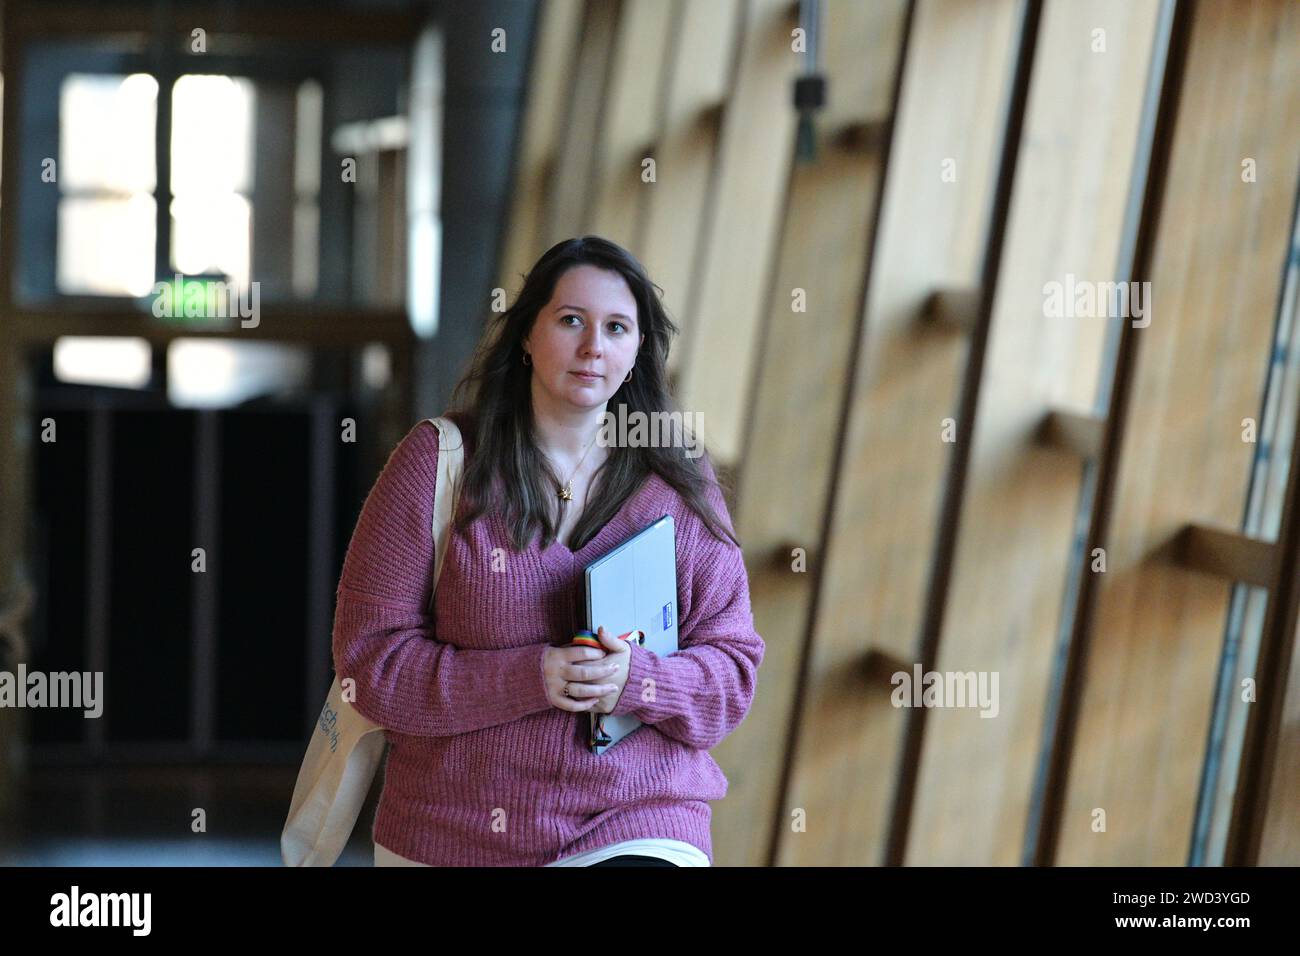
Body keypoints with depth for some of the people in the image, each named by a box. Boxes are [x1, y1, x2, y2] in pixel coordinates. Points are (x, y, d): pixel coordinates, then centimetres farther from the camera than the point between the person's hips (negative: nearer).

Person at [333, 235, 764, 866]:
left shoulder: (682, 486, 7)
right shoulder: (438, 460, 1)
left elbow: (734, 669, 6)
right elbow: (369, 655, -4)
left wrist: (637, 681, -15)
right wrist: (526, 677, -16)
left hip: (634, 833, 0)